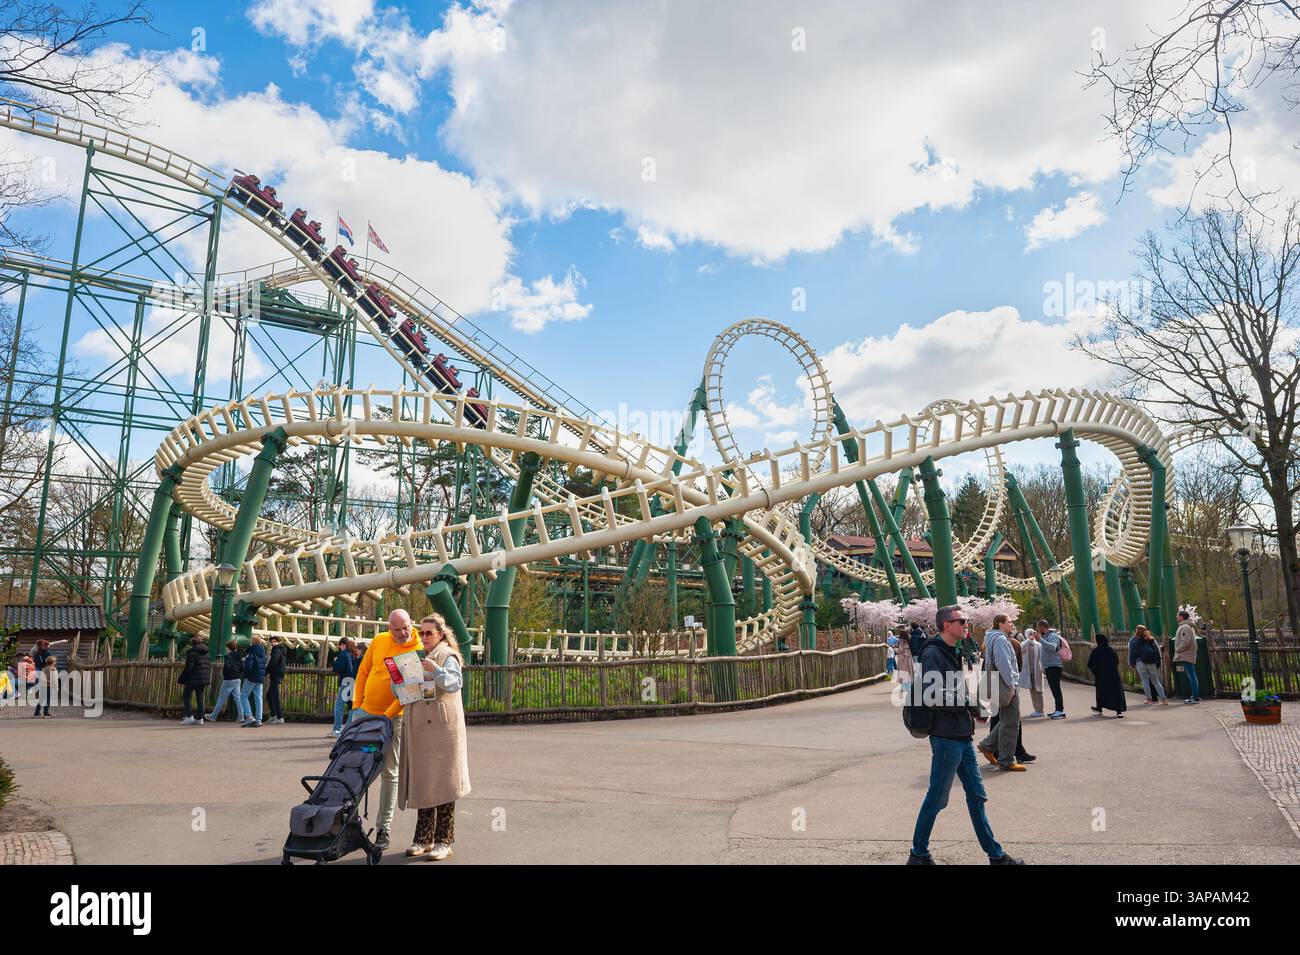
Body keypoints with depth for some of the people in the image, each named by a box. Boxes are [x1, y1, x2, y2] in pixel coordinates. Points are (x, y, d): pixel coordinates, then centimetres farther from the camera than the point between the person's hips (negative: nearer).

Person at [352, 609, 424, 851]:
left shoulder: (418, 651, -14)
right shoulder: (378, 641, 0)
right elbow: (363, 671, 8)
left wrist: (387, 715, -20)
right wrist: (357, 704, 4)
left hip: (393, 718, -4)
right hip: (365, 711, 4)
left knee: (389, 773, 2)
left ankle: (384, 827, 12)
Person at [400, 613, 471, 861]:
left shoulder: (448, 656, -2)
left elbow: (455, 683, -16)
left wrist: (435, 670, -28)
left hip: (442, 727, -7)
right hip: (418, 728, 7)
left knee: (441, 783, -4)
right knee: (421, 783, 8)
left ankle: (444, 842, 2)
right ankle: (424, 839, 17)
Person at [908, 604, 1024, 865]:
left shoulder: (952, 652, 15)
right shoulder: (933, 654, -16)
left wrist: (973, 708, 5)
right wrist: (972, 702, -17)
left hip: (962, 736, 9)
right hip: (946, 738, -9)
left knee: (976, 795, 15)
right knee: (937, 798, 1)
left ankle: (995, 855, 25)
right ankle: (918, 855, 13)